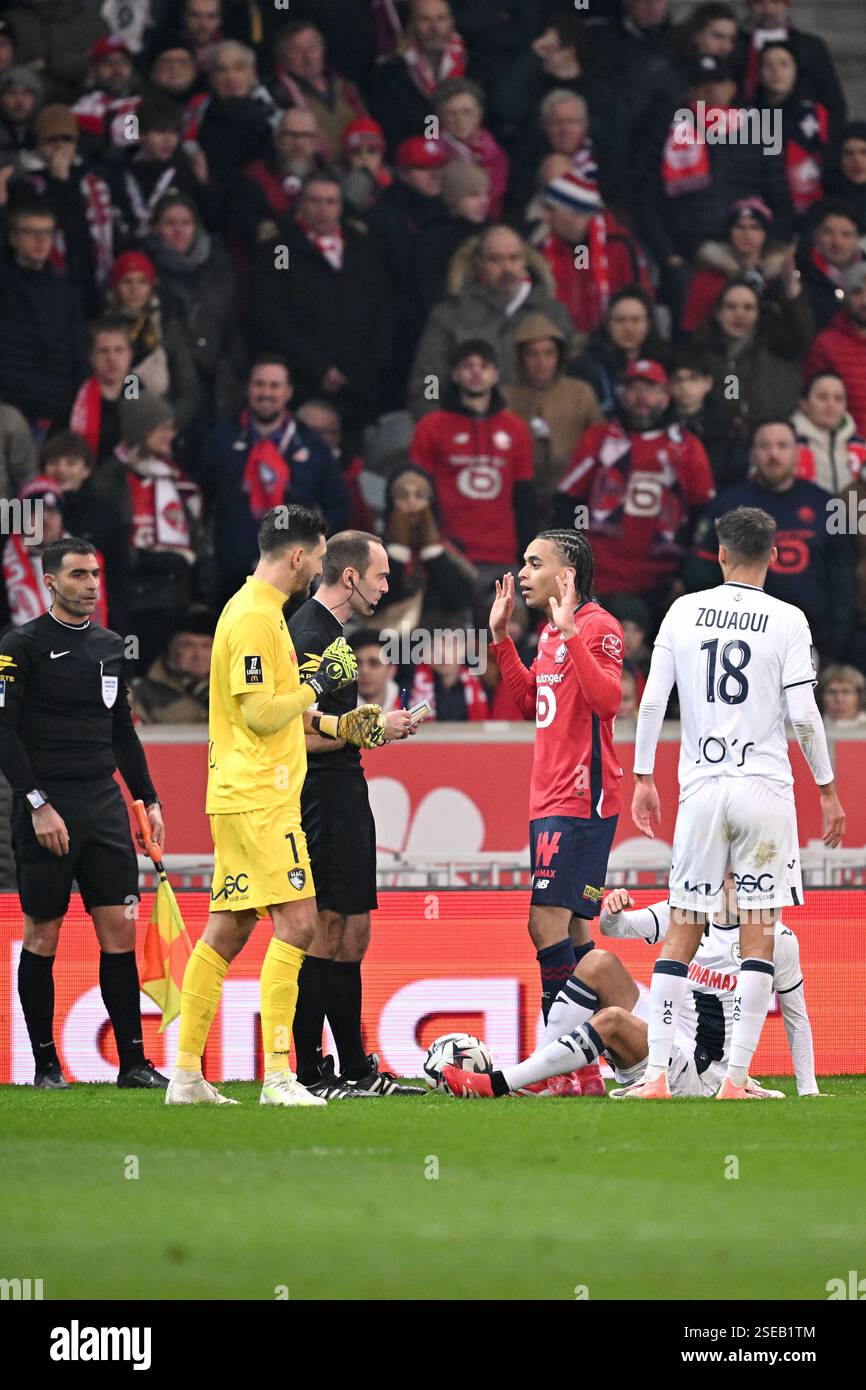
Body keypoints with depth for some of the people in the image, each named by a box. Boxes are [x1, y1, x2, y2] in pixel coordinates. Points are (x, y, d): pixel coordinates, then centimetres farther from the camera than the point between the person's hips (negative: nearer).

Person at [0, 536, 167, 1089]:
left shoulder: (110, 645, 14)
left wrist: (148, 799, 17)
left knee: (120, 930, 0)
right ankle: (45, 1063, 8)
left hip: (105, 805, 5)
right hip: (47, 810, -5)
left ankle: (133, 1062, 1)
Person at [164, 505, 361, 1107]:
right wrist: (318, 684, -10)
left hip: (242, 796, 10)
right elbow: (259, 713, -19)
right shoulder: (255, 617, -14)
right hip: (259, 796, -10)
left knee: (226, 932, 10)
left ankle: (186, 1075, 11)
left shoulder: (257, 609, 18)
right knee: (297, 922, -13)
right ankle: (277, 1075, -16)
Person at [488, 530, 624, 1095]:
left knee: (547, 922, -14)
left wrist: (570, 635, -28)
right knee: (570, 928, 10)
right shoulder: (552, 632, 17)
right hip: (550, 799, 10)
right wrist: (501, 637, 22)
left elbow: (608, 698, -24)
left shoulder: (597, 626, -11)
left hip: (581, 798, -10)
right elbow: (530, 704, 27)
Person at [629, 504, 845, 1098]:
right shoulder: (787, 621, -4)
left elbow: (652, 700, 2)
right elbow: (803, 715, -7)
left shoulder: (685, 611, 4)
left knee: (682, 933, 8)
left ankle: (656, 1073, 1)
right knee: (759, 936, 2)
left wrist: (643, 777, 11)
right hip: (765, 787, -2)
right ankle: (736, 1077, -4)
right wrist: (828, 789, 3)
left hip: (701, 786, 2)